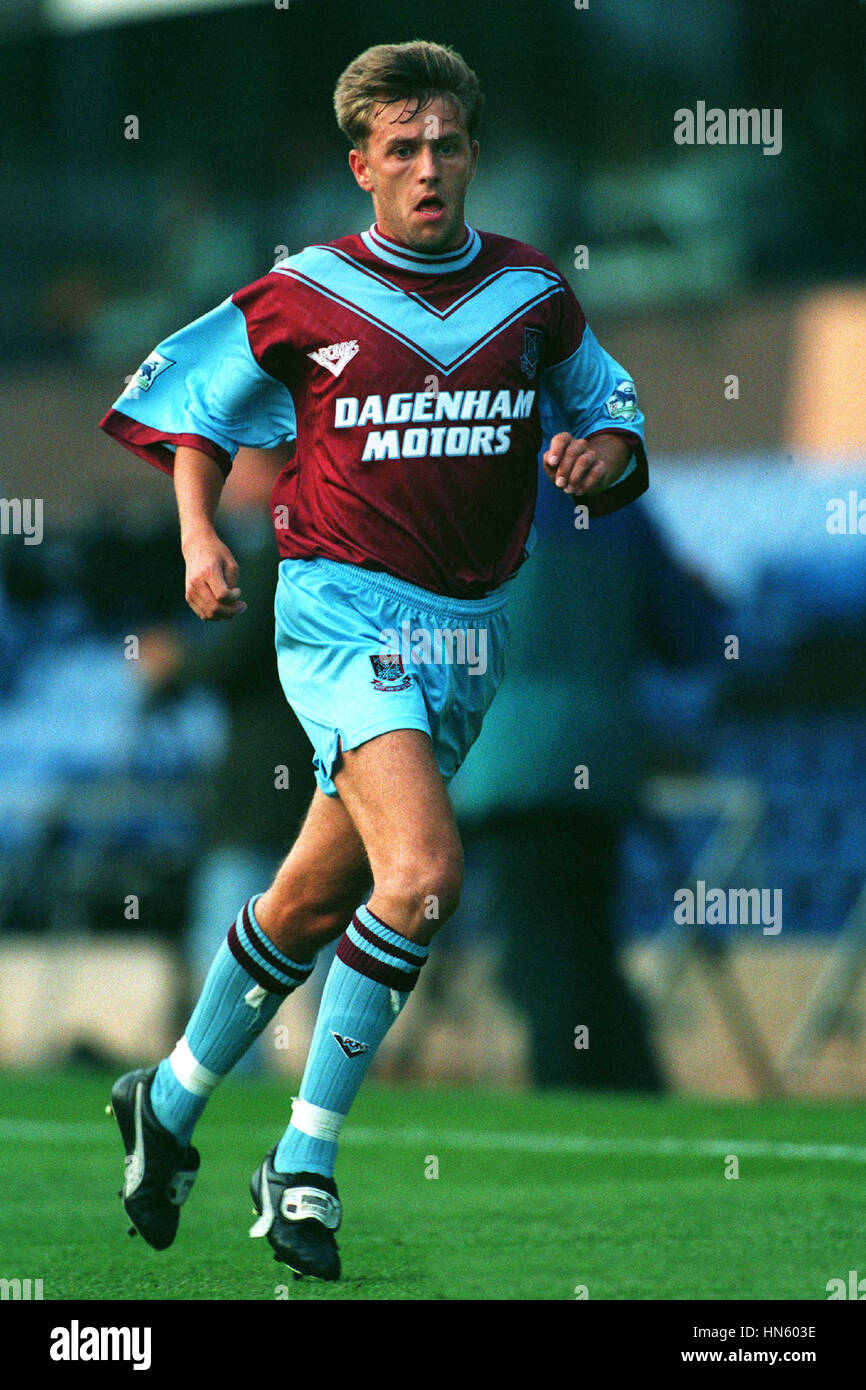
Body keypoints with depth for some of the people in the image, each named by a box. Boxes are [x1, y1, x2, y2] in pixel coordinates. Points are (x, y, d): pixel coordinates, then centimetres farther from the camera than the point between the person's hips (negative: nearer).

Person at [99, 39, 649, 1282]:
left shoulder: (534, 295, 6)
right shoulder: (303, 298, -2)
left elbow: (613, 417, 18)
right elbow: (190, 397, 13)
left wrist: (606, 455, -6)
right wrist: (198, 534, -1)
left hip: (466, 633, 5)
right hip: (342, 614, -5)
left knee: (315, 902, 12)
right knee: (426, 866, -23)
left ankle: (171, 1104, 31)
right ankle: (306, 1163, -12)